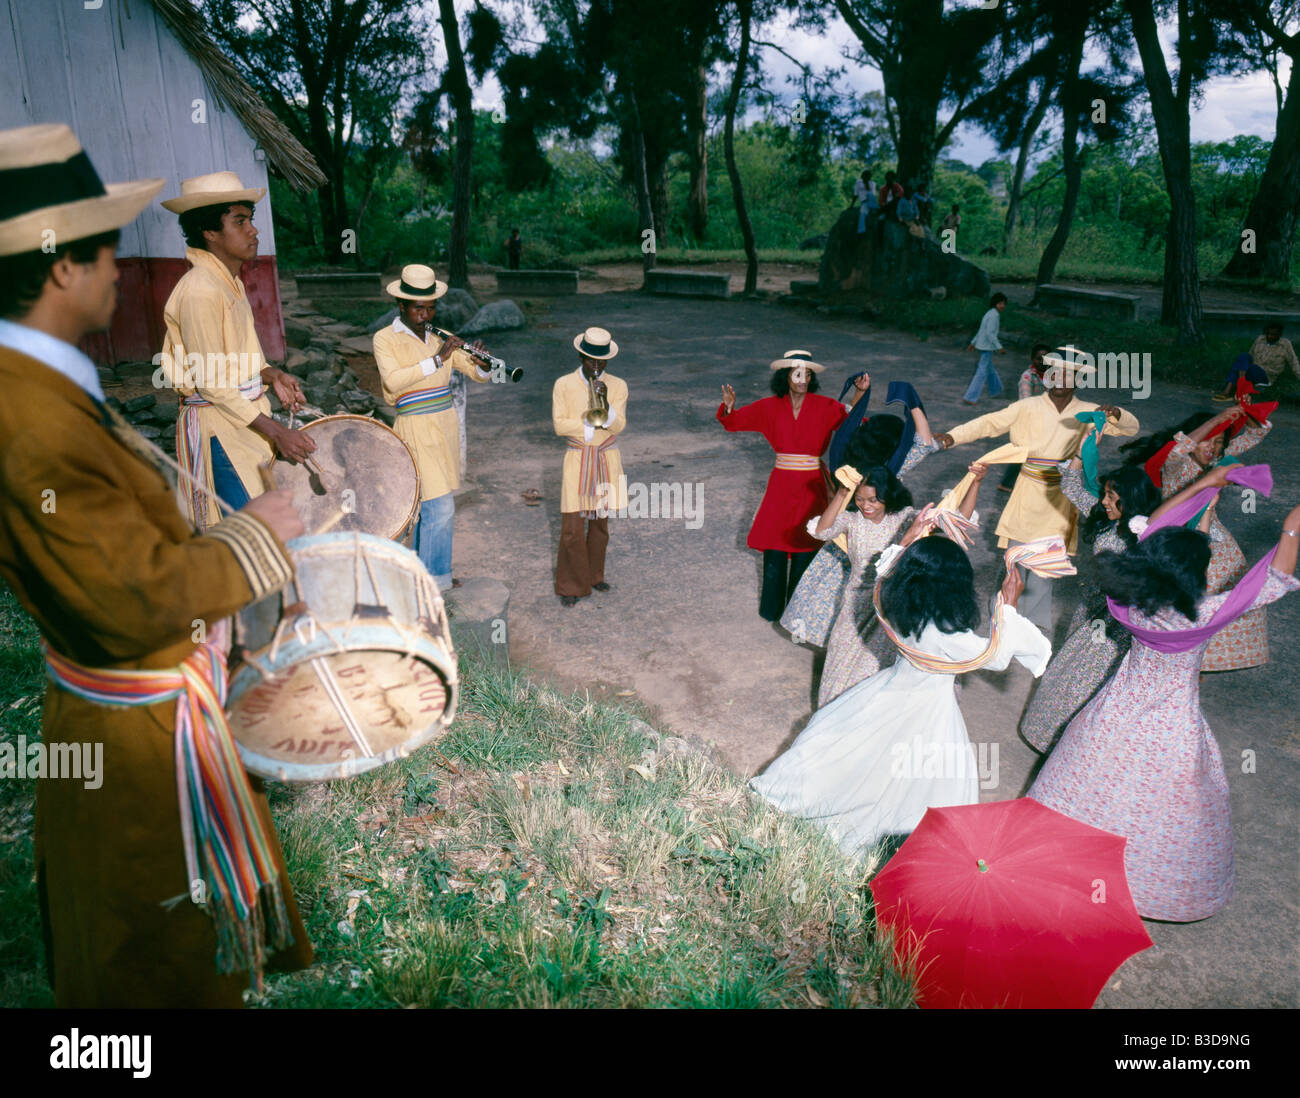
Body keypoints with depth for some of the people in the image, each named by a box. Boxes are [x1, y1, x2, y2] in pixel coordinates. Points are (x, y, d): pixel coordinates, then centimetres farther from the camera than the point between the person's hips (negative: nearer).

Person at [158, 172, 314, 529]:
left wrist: (272, 376, 1)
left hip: (247, 416, 9)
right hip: (217, 427, -9)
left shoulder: (232, 283, 12)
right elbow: (212, 383, -20)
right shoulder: (200, 289, -18)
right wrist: (276, 431, -22)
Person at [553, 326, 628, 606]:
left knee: (600, 523, 12)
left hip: (607, 461, 2)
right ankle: (571, 585, 8)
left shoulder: (618, 386, 2)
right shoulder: (564, 385, -2)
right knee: (572, 528, -5)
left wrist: (605, 403, -26)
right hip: (577, 460, -2)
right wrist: (594, 427, -13)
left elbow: (618, 426, -9)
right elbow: (559, 424, -10)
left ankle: (594, 575, 29)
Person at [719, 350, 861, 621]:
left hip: (811, 487, -1)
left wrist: (859, 396, -22)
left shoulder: (826, 407, -3)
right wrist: (728, 407, -13)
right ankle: (771, 609, 23)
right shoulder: (770, 407, 2)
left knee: (805, 548, 4)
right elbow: (733, 421, 8)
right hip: (781, 486, 1)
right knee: (774, 547, 4)